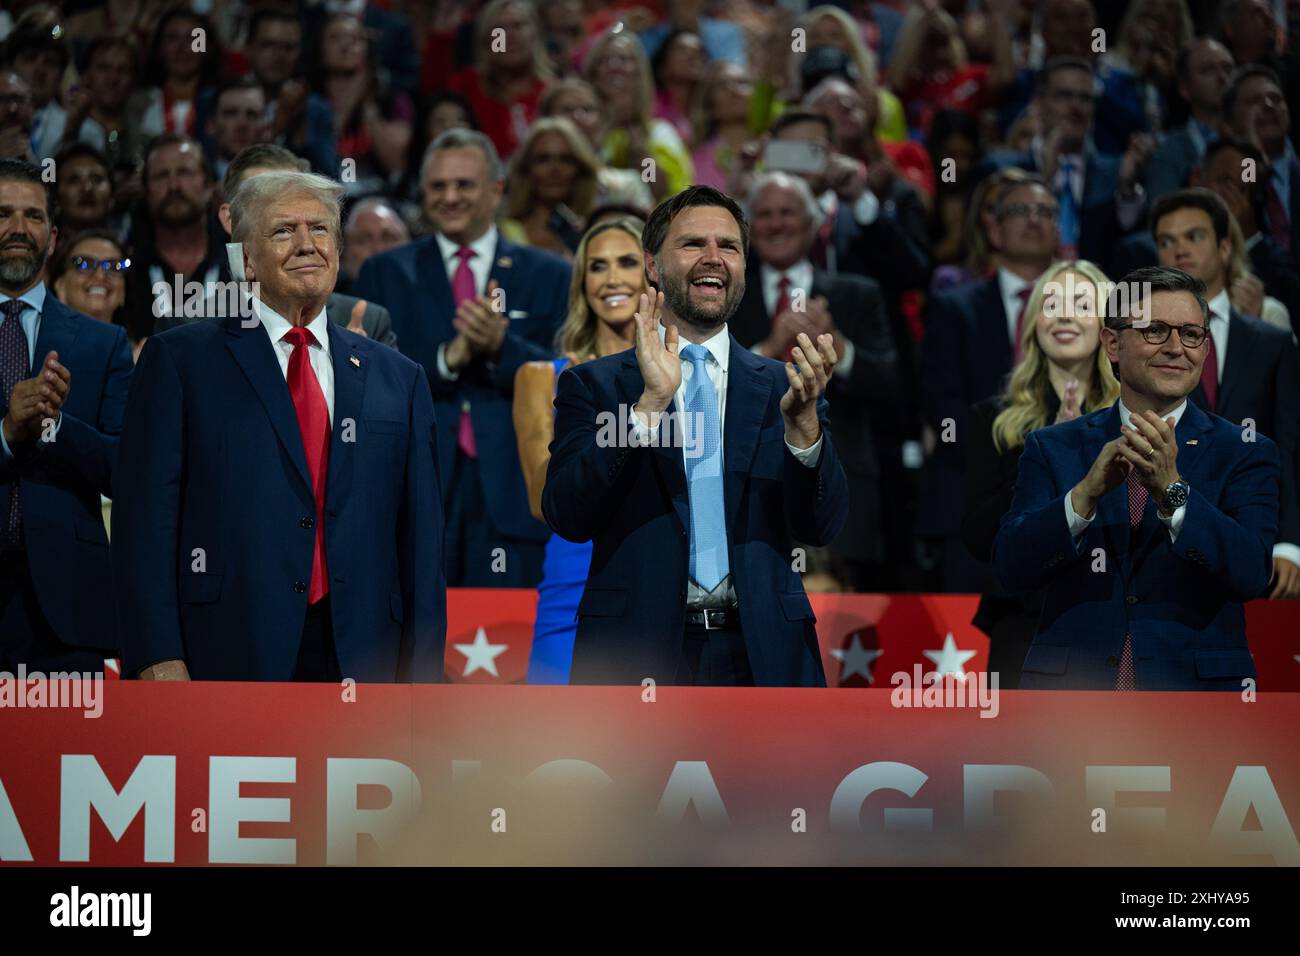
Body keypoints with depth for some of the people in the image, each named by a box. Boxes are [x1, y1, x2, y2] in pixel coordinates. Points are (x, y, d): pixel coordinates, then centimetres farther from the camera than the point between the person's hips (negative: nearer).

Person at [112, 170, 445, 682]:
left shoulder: (397, 379, 16)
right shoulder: (180, 359, 6)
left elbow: (420, 538, 13)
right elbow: (146, 518, -1)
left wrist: (422, 674, 5)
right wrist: (158, 659, -11)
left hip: (361, 660, 3)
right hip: (228, 657, -3)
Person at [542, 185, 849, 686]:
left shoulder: (781, 387, 8)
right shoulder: (592, 385, 5)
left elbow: (820, 527, 0)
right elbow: (568, 517, -8)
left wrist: (803, 420, -17)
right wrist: (650, 402, -18)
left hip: (761, 657, 1)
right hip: (637, 660, -1)